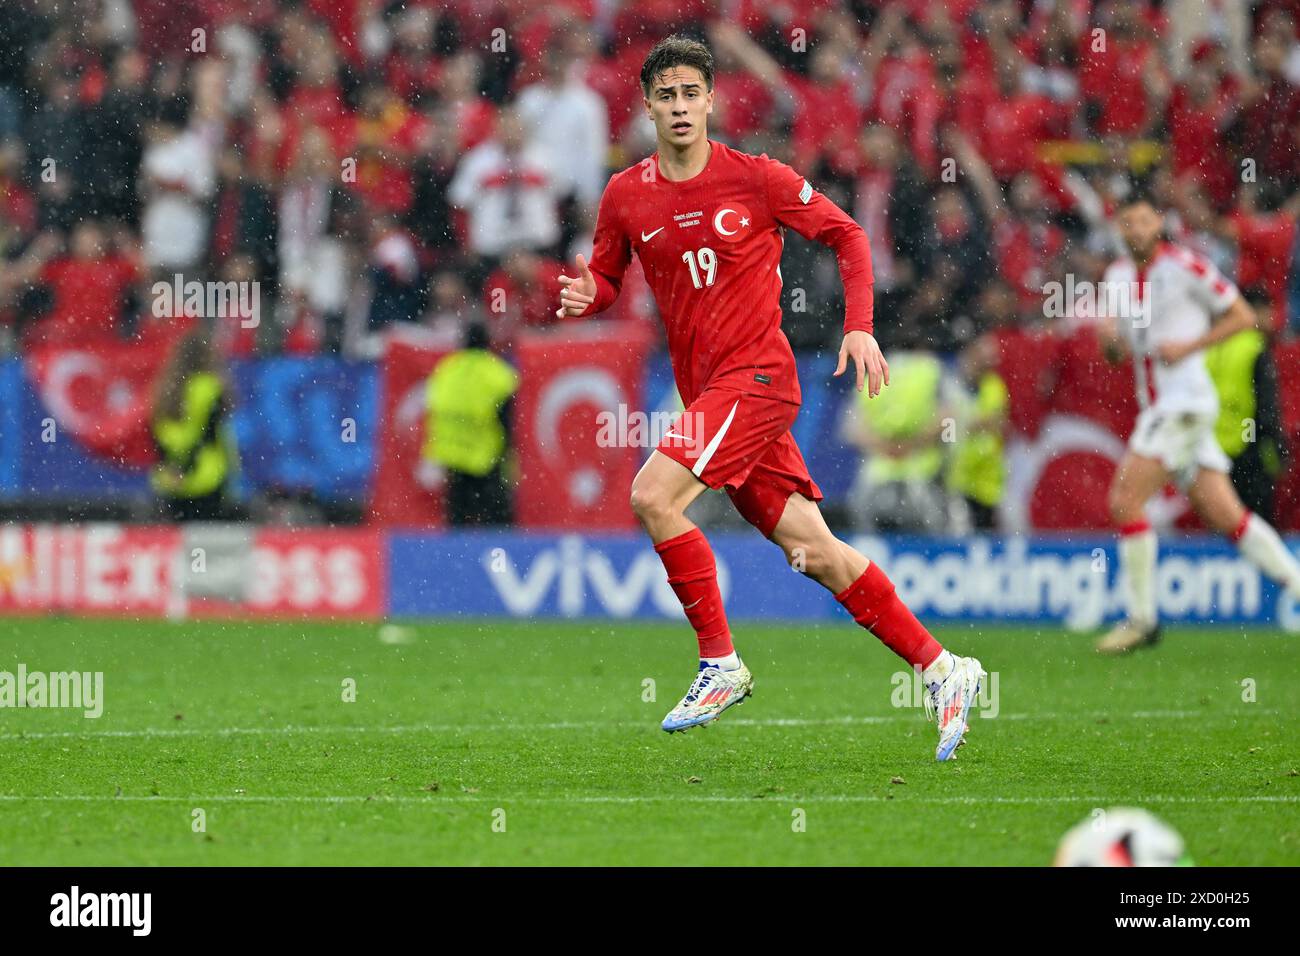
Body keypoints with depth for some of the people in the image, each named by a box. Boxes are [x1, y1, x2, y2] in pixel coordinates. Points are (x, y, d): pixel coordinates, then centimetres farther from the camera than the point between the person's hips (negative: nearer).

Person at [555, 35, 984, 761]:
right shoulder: (626, 197, 6)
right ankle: (942, 669, 11)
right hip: (706, 390, 5)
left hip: (757, 374, -5)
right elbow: (607, 279, 18)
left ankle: (721, 664, -10)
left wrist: (860, 327, -7)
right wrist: (584, 297, -6)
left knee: (654, 496, -21)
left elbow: (847, 235, 4)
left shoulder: (757, 179, -5)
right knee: (813, 551, 3)